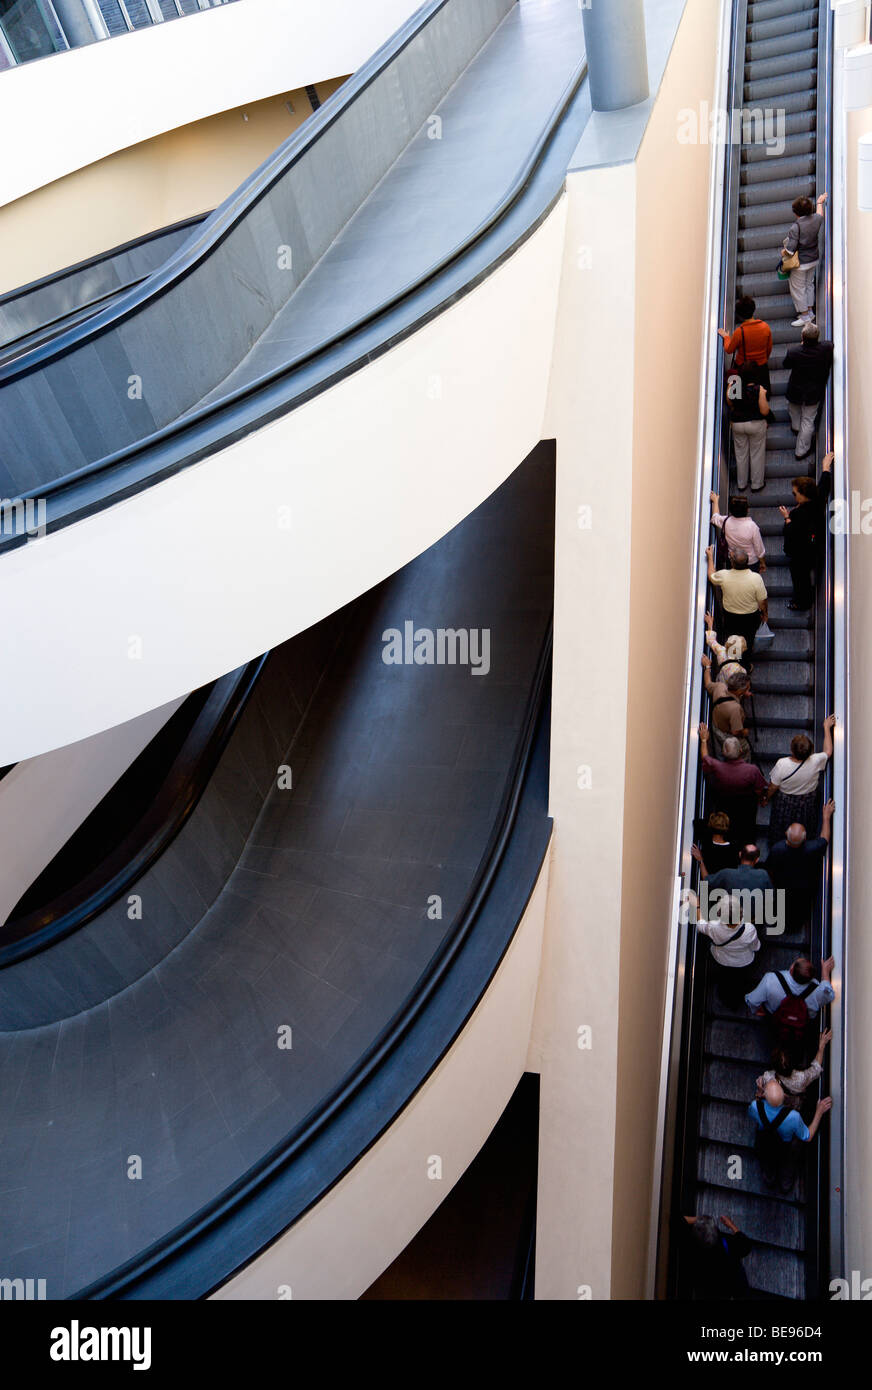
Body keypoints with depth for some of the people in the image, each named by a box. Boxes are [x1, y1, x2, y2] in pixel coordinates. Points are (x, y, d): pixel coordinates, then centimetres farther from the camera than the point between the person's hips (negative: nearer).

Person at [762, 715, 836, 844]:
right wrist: (827, 727, 0)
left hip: (785, 804, -2)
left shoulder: (782, 764, -35)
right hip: (808, 803, 2)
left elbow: (773, 787, -20)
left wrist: (766, 799, 1)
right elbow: (828, 751, -7)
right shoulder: (815, 762, -31)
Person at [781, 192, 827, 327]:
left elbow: (790, 251, -27)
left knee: (797, 288, 8)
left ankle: (805, 316, 14)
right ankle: (810, 310, 33)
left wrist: (784, 252, -4)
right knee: (809, 284, 23)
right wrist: (820, 202, 39)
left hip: (801, 264, -7)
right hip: (814, 260, 7)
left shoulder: (796, 228, -27)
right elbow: (819, 214, 21)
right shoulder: (816, 219, -7)